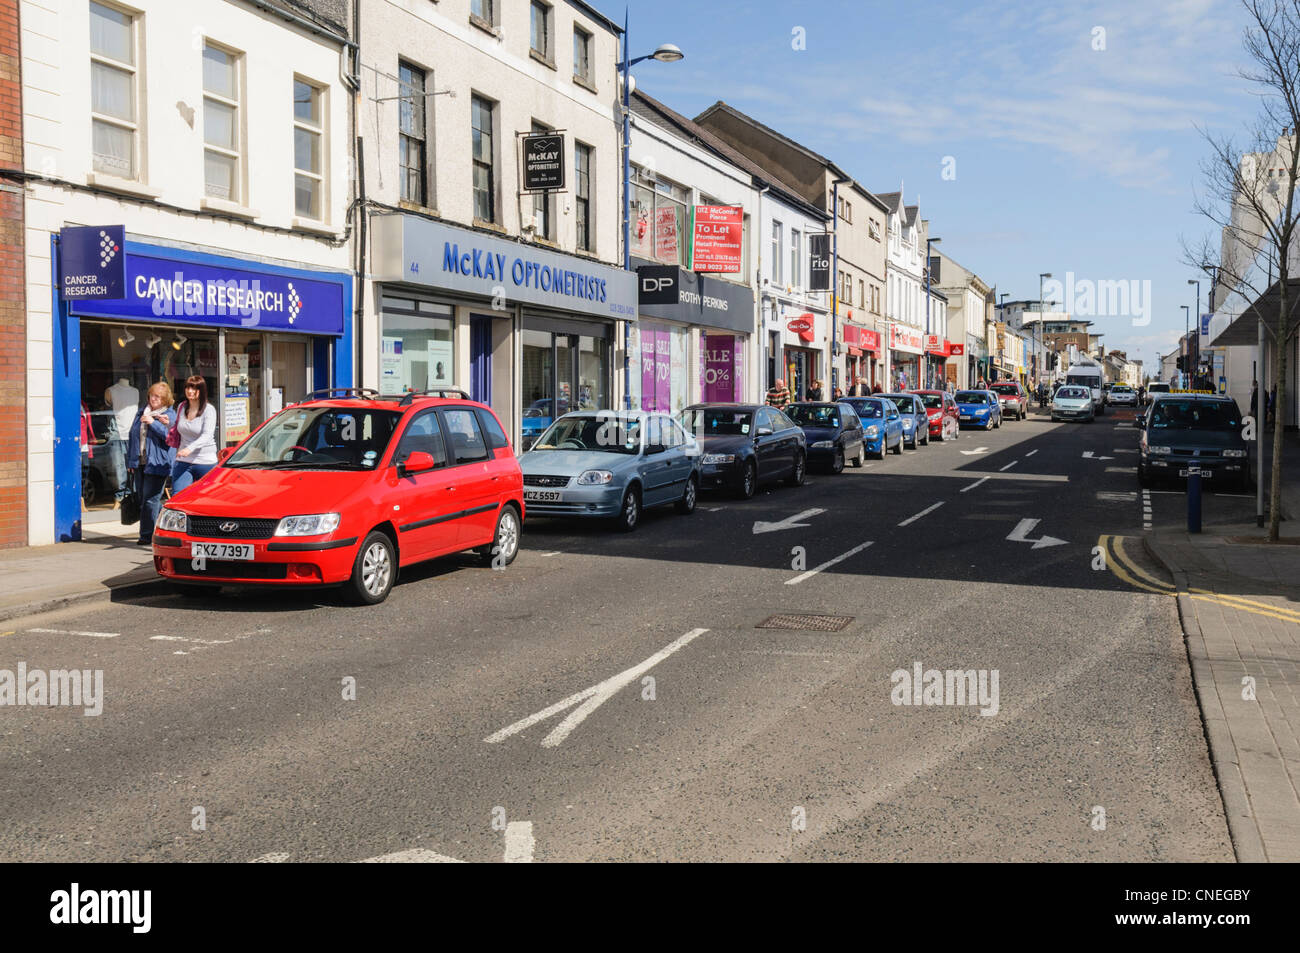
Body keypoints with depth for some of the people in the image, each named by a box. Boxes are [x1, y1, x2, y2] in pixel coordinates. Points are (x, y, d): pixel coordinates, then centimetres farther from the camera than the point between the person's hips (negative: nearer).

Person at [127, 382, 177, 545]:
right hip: (139, 463, 7)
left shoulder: (169, 415, -1)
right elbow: (132, 436, 18)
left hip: (156, 464, -7)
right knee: (142, 498, 10)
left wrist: (153, 422, -22)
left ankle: (147, 535, -2)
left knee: (150, 499, -8)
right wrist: (130, 461, 13)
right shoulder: (141, 412, 16)